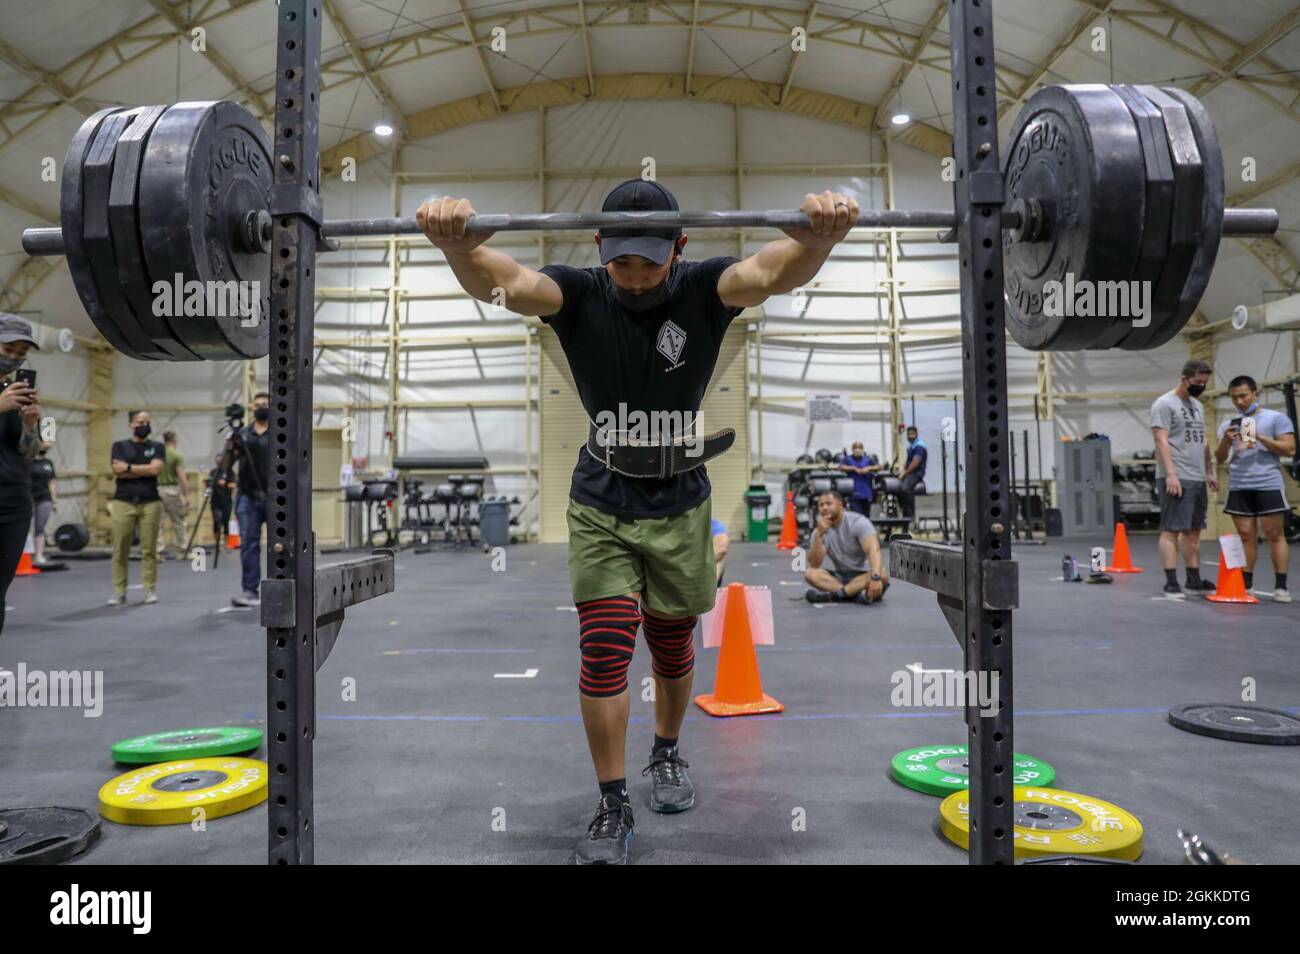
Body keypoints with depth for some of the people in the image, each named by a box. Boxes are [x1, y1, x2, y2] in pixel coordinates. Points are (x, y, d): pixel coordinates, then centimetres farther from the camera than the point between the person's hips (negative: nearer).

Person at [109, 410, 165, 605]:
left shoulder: (156, 447, 11)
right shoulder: (120, 446, 11)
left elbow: (156, 469, -7)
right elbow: (118, 470, -4)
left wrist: (129, 467, -3)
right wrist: (145, 470, -4)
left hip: (150, 503, 0)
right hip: (123, 503, 0)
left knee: (149, 549, 0)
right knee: (120, 550, 0)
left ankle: (150, 590, 6)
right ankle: (119, 591, 7)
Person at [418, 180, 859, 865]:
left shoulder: (703, 291, -13)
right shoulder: (579, 294, -12)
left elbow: (773, 272, -32)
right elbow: (506, 283, -31)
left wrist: (821, 234, -54)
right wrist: (454, 243, -53)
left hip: (679, 506, 1)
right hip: (600, 506, 0)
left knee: (673, 649, 15)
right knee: (604, 653, -5)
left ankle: (667, 753, 42)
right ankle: (612, 807, 12)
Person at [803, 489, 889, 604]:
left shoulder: (858, 522, -15)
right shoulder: (819, 531, -3)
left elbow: (874, 550, -29)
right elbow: (814, 564, -13)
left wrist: (875, 578, -48)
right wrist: (819, 535, -25)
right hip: (840, 576, 3)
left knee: (882, 574, -36)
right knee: (810, 574, -22)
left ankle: (835, 594, -36)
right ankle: (856, 595, -32)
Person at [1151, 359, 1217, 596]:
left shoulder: (1197, 406, 19)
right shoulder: (1165, 404, -8)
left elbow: (1203, 441, 23)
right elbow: (1161, 441, -15)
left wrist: (1210, 472, 17)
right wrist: (1171, 474, -22)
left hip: (1198, 479, 9)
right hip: (1176, 479, -9)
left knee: (1194, 530, 11)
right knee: (1171, 530, -8)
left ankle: (1194, 579, 17)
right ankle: (1171, 582, -8)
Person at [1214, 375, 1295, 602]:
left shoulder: (1276, 418, 3)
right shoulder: (1228, 424, 14)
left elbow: (1289, 449, -5)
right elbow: (1219, 458, 11)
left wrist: (1260, 438, -14)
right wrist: (1226, 441, -8)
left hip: (1268, 486, -3)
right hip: (1238, 487, 3)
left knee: (1274, 534, -2)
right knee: (1246, 535, 5)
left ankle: (1281, 586, 2)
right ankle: (1245, 584, 7)